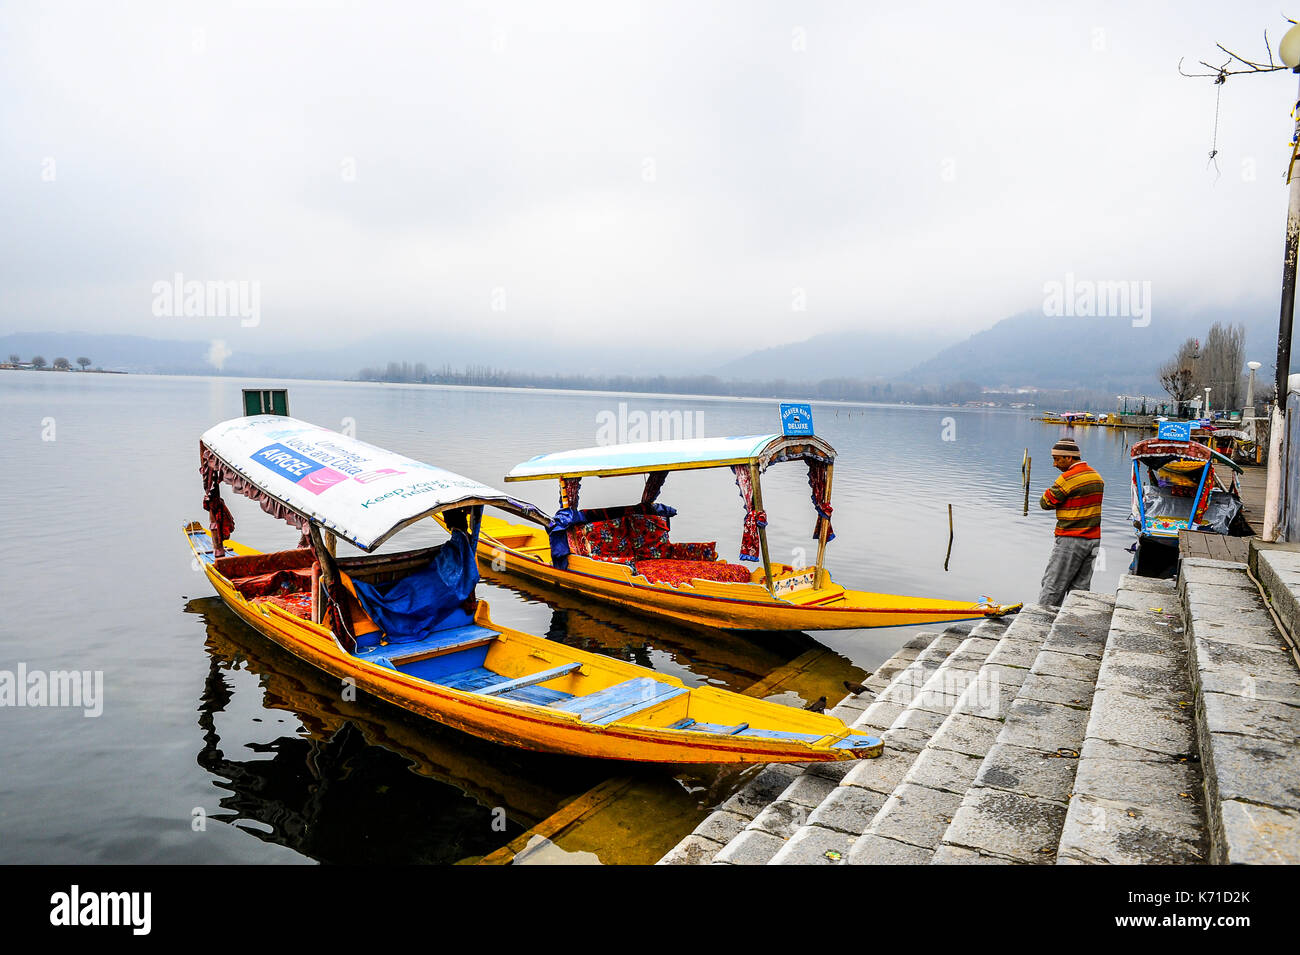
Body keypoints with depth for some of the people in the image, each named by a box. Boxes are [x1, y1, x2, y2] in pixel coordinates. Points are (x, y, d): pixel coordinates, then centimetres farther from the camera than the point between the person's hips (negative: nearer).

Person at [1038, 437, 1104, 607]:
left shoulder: (1068, 478, -16)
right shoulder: (1097, 476, 12)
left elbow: (1045, 503, -8)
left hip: (1071, 540, -8)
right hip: (1094, 539, 8)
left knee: (1052, 586, -3)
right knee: (1080, 588, 11)